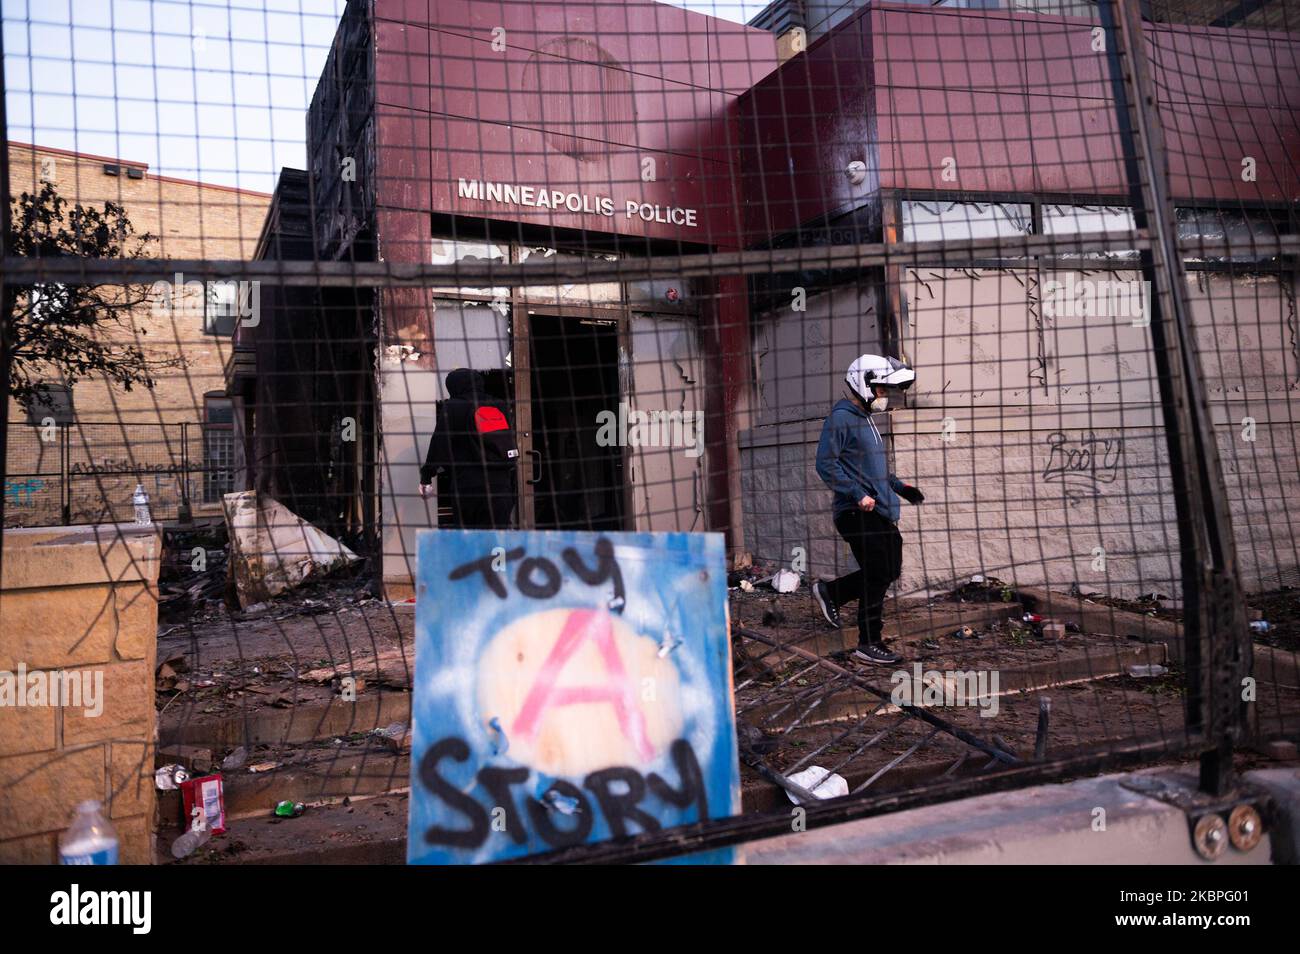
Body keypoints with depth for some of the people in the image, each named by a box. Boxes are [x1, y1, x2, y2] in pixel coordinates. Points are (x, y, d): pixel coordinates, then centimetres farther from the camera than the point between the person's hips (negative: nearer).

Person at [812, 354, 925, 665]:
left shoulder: (866, 419, 19)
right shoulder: (841, 417, -12)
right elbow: (826, 464, -20)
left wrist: (898, 486, 15)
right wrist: (858, 494, -22)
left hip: (880, 512, 10)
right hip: (858, 512, -10)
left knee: (889, 570, 11)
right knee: (878, 576, -6)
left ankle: (829, 591, 27)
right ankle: (869, 643, 6)